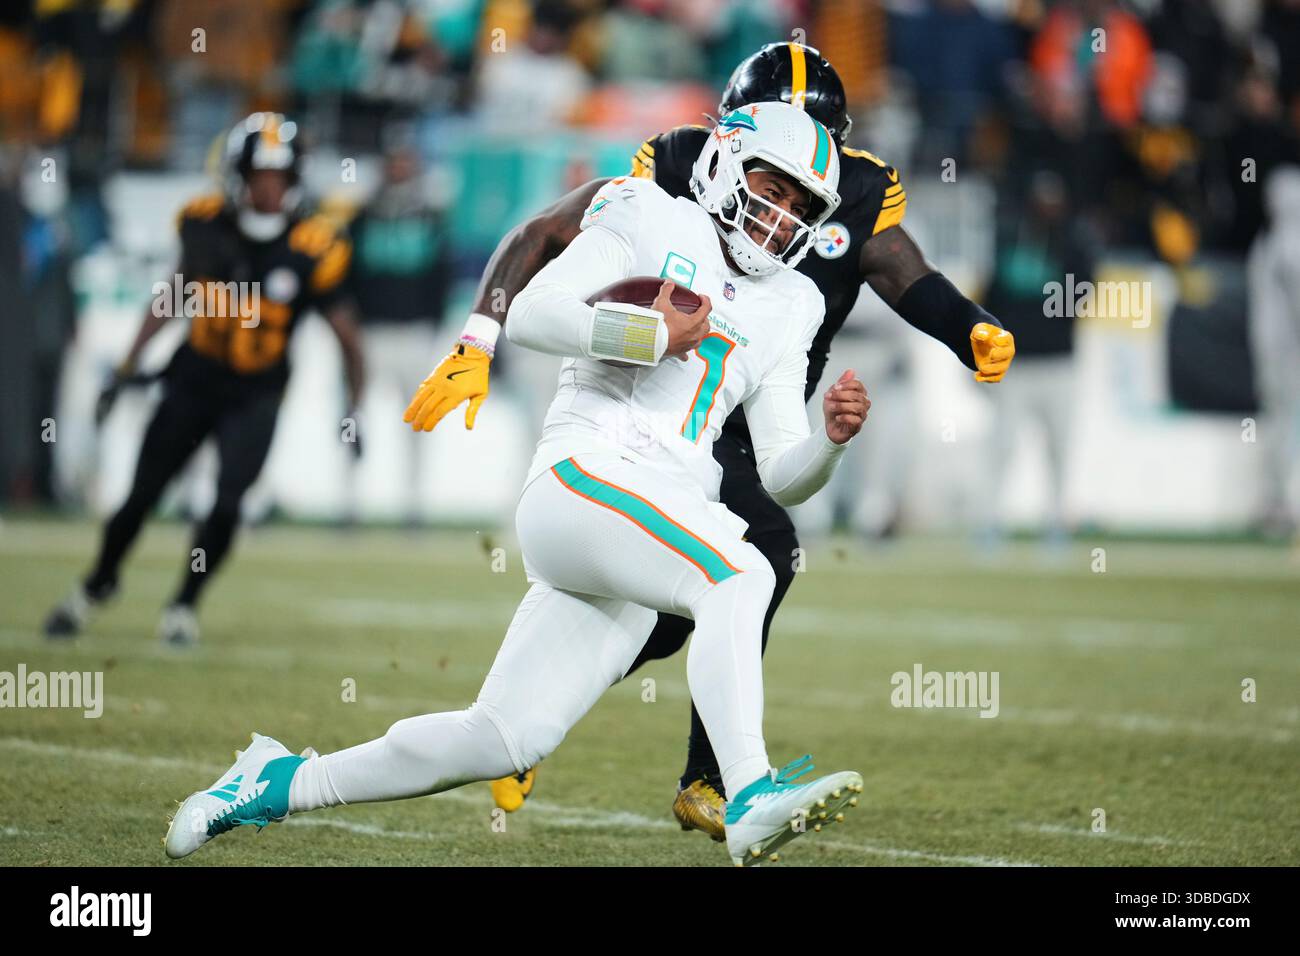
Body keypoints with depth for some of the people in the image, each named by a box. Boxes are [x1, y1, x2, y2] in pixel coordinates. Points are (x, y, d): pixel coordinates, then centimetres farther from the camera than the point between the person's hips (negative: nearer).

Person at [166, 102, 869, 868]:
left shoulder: (786, 310, 22)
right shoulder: (653, 221, 7)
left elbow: (782, 477, 16)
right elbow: (530, 315, -5)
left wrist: (833, 438, -4)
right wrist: (653, 334, -12)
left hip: (662, 533, 7)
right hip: (580, 480, -7)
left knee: (502, 739, 4)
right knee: (738, 577, -33)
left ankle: (279, 783, 18)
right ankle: (751, 802, -43)